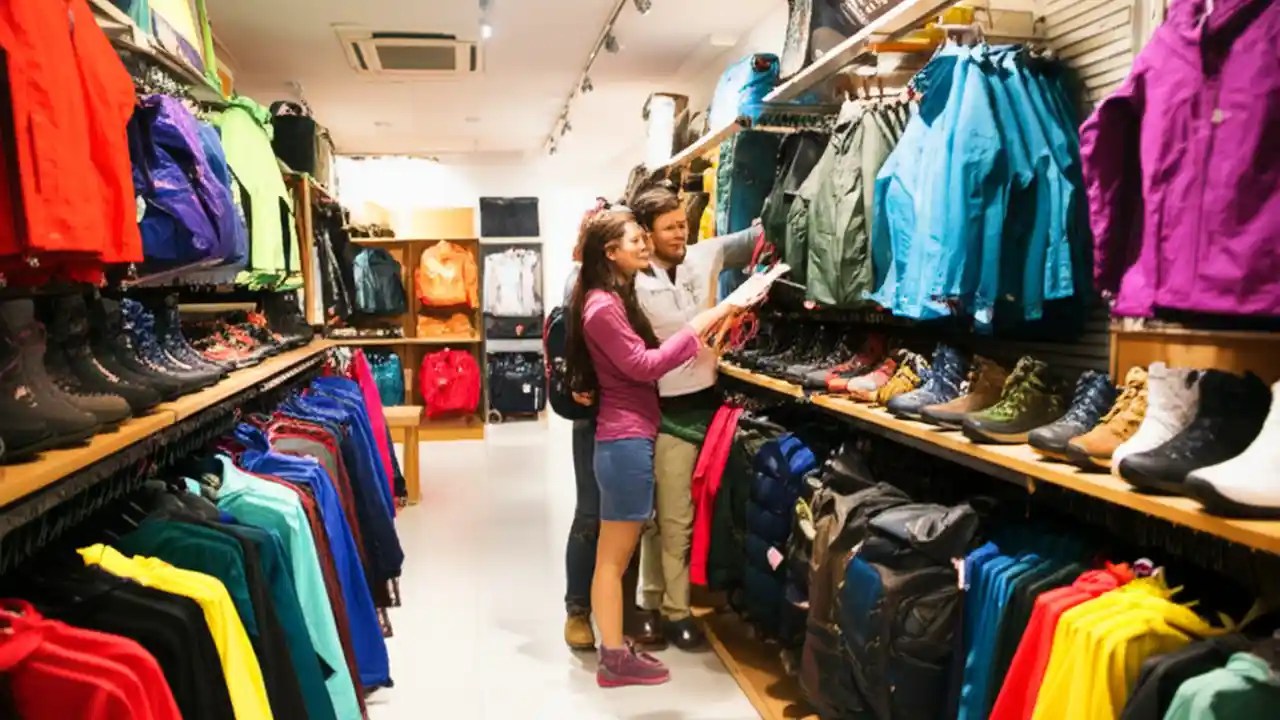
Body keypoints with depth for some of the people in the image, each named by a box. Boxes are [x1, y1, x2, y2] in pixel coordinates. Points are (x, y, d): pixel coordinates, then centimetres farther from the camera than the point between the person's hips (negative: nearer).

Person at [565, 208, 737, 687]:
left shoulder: (618, 298, 18)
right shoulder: (603, 306, -14)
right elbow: (644, 365, -19)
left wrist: (696, 346, 2)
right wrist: (698, 326, -16)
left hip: (630, 437, 10)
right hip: (625, 440, -10)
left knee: (618, 553, 15)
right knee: (614, 556, 0)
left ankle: (616, 647, 26)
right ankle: (615, 660, 10)